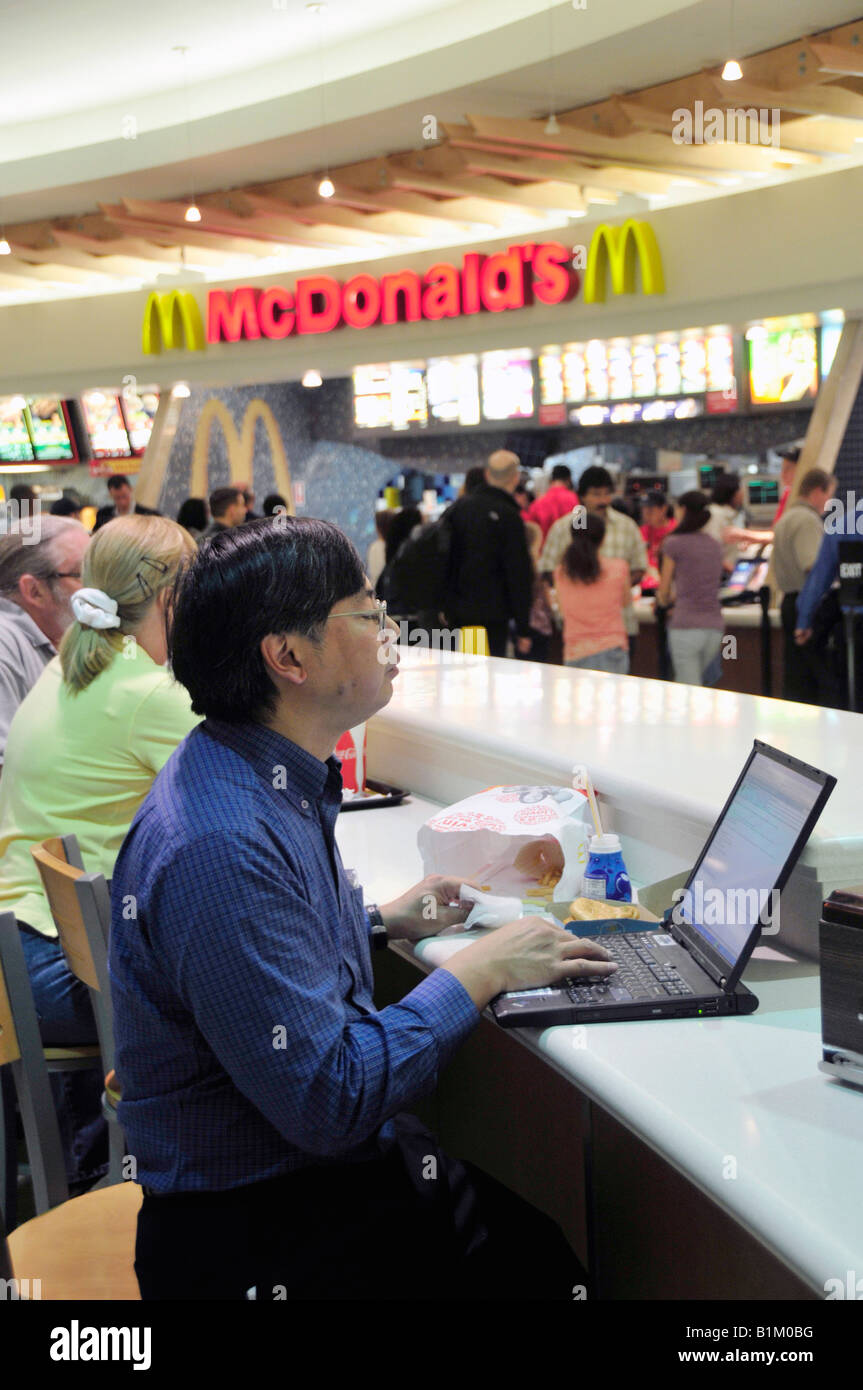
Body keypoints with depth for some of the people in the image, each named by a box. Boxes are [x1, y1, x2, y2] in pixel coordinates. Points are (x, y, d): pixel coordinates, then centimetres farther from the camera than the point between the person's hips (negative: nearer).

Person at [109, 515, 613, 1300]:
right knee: (548, 1269, -11)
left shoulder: (275, 779, 5)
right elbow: (329, 1102, -27)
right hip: (260, 1236, -9)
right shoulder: (220, 846, -27)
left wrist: (378, 924, 11)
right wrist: (478, 971, -18)